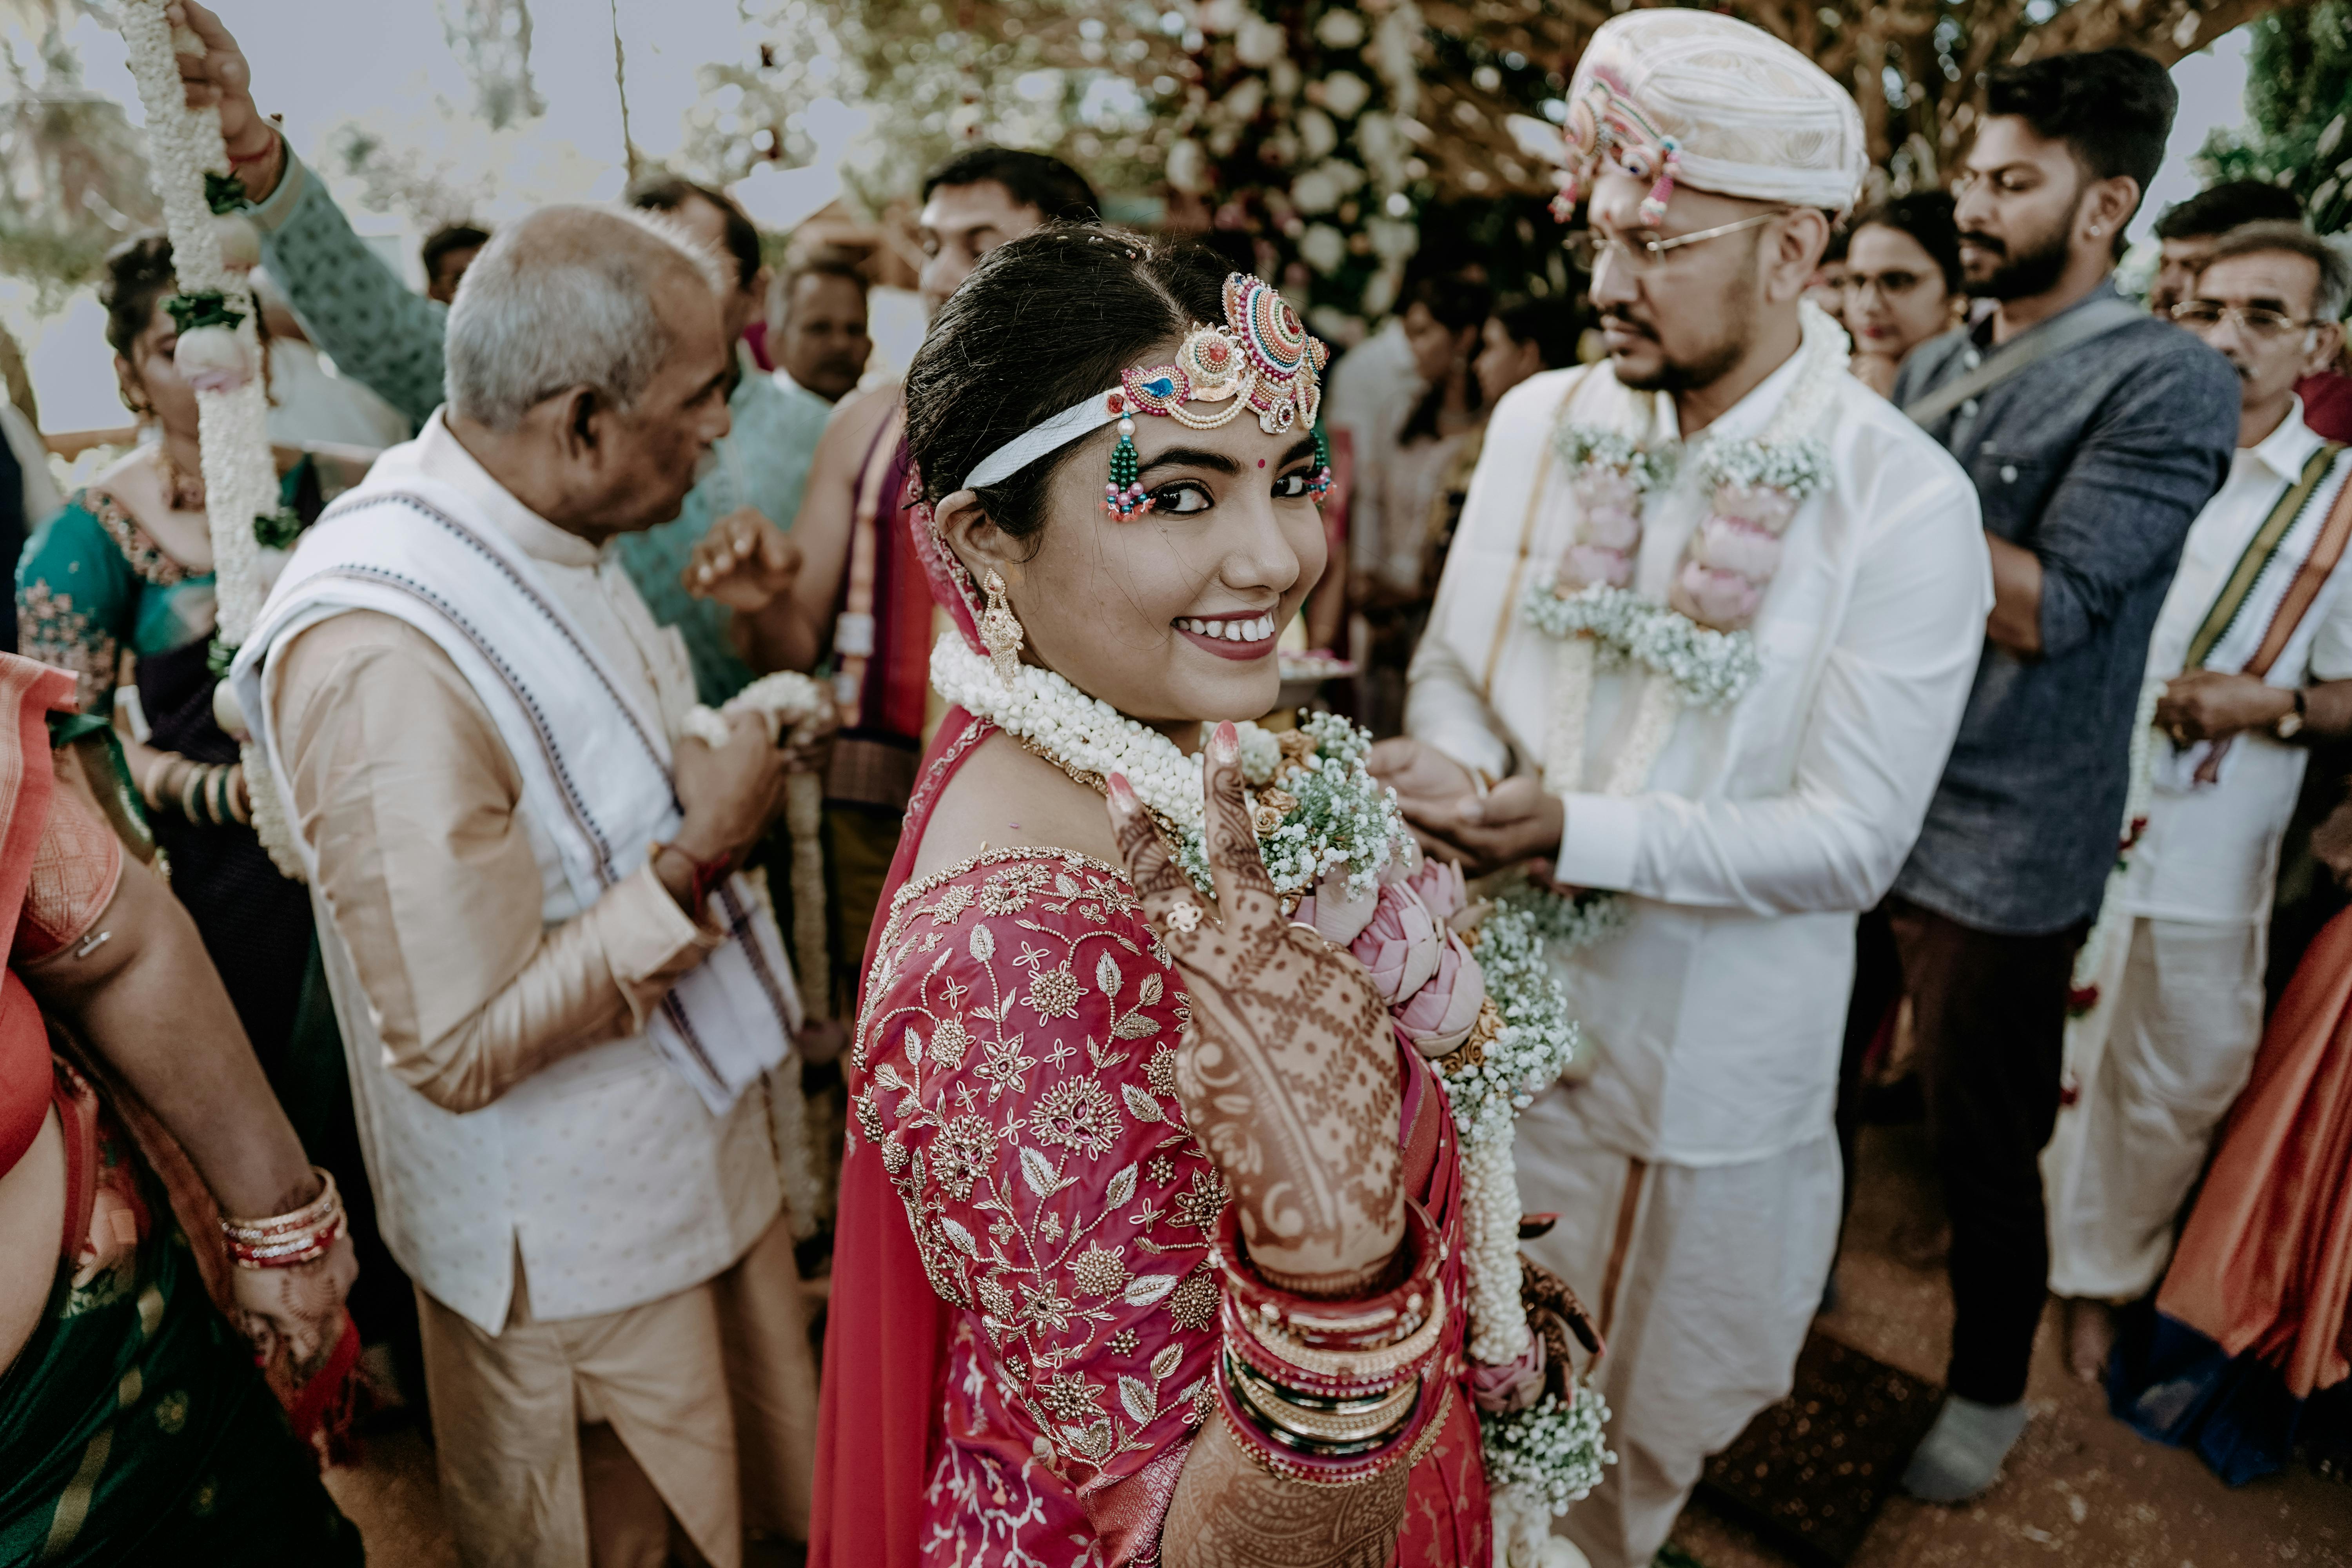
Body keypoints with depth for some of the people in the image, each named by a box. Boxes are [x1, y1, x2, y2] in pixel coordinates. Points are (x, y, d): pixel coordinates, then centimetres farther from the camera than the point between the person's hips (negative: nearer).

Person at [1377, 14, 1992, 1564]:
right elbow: (1452, 674, 2)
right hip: (1503, 1016, 3)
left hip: (1715, 1057, -2)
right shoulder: (1542, 420, -3)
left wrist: (1576, 830, -28)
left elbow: (1852, 839, -18)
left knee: (1646, 1434, 21)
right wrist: (1459, 775, -20)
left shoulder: (1906, 501, -15)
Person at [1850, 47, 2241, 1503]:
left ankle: (1991, 1389, 36)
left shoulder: (2170, 384, -11)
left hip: (1998, 849, -6)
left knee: (1982, 1143, 11)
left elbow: (2045, 607, -21)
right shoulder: (1933, 369, 9)